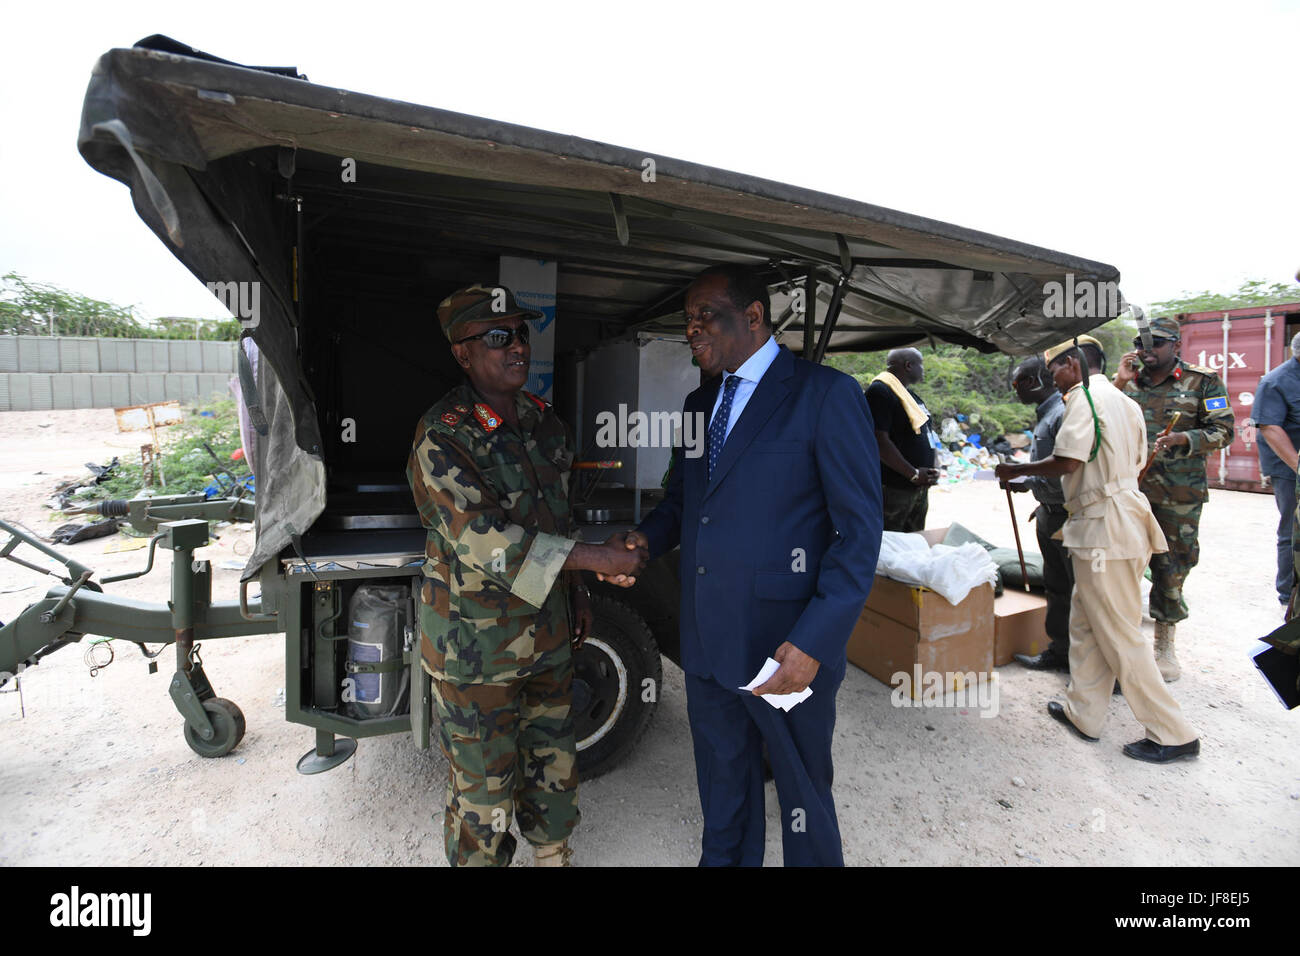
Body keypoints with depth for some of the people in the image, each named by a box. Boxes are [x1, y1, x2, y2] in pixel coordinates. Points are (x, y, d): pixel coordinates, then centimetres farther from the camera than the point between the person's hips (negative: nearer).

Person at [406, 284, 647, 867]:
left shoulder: (544, 421, 5)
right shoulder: (442, 437, -19)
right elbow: (481, 540, -28)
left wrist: (575, 592, 16)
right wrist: (595, 558, -27)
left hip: (547, 636, 7)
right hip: (476, 649, -7)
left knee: (554, 767, 23)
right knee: (484, 792, 11)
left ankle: (552, 856, 48)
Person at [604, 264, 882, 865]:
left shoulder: (826, 394, -10)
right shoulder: (700, 403, 11)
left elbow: (860, 529, -13)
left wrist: (813, 642, -20)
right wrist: (647, 539, -3)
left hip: (788, 649, -6)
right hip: (707, 642, 6)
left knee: (802, 797, 17)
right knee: (722, 791, 25)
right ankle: (724, 858, 48)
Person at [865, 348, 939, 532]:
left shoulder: (910, 394, 17)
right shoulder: (880, 391, -15)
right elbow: (879, 441, -24)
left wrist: (930, 471, 7)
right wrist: (914, 474, -18)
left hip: (920, 488, 10)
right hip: (893, 489, -10)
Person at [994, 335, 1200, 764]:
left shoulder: (1084, 395, -11)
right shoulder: (1123, 401, 16)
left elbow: (1067, 461, -20)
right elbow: (1135, 462, 19)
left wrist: (1017, 470, -5)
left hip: (1104, 529, -10)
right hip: (1122, 523, 10)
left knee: (1121, 636, 1)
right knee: (1085, 625, 16)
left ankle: (1173, 734, 12)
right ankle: (1083, 713, 27)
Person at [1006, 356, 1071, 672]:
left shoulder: (1064, 413, -18)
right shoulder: (1045, 415, 13)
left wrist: (1026, 481, -18)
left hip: (1069, 516, -10)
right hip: (1051, 515, 10)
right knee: (1056, 586, 17)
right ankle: (1060, 650, 29)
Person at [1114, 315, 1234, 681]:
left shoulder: (1202, 382, 2)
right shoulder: (1129, 383, 10)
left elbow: (1223, 430, 1)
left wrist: (1183, 438, -18)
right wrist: (1119, 384, -5)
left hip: (1179, 494, -2)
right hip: (1129, 488, 2)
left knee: (1172, 568, 6)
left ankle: (1164, 643, 22)